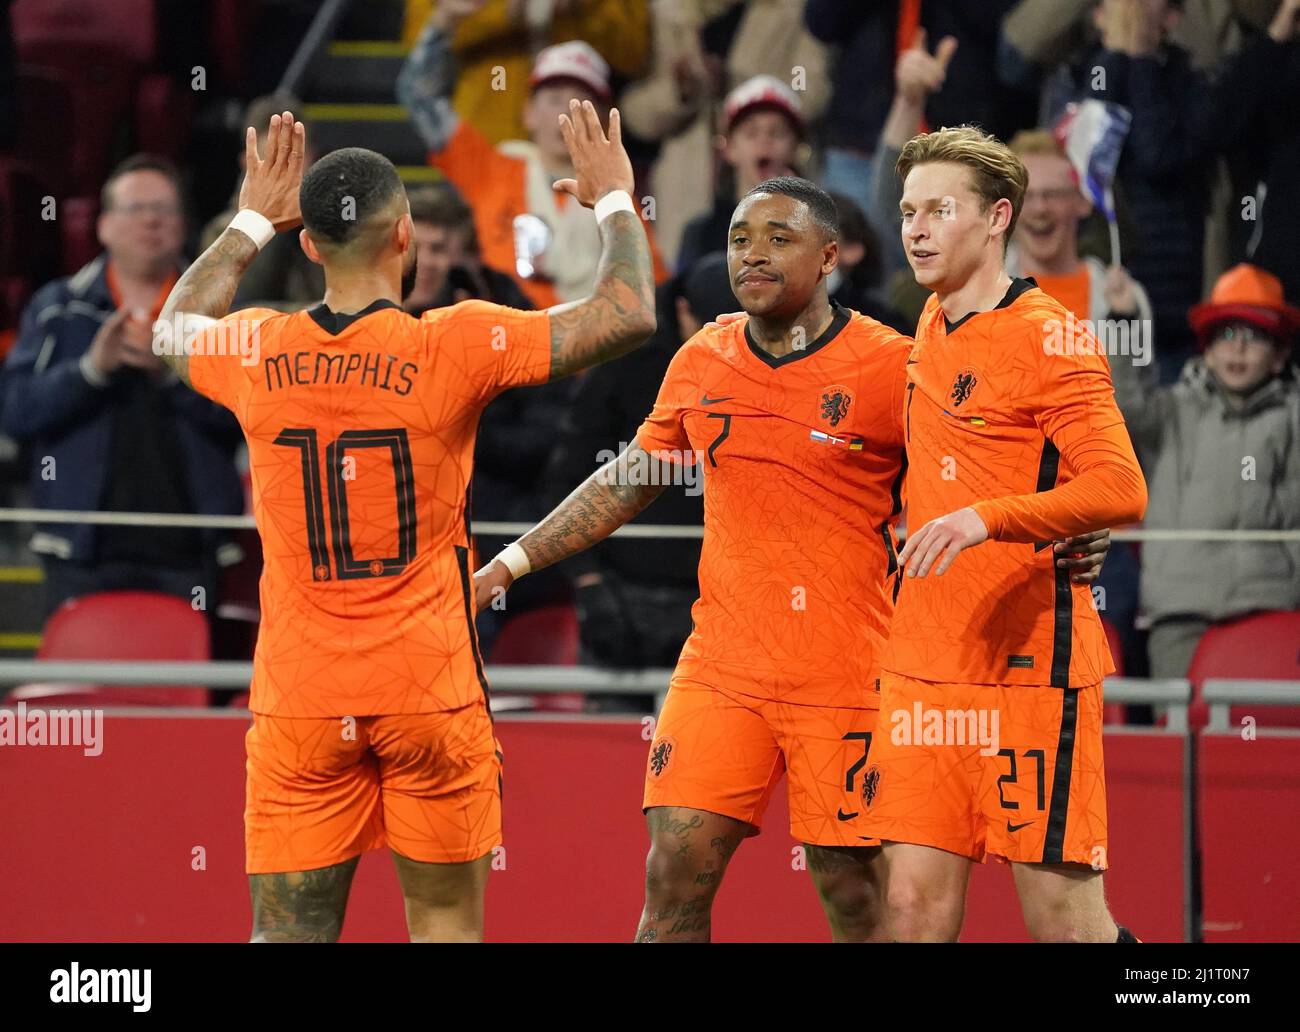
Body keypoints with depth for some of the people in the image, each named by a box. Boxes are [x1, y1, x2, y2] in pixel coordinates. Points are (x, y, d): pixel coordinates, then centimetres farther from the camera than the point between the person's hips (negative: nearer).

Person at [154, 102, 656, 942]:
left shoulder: (255, 354, -1)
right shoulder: (455, 346, -11)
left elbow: (175, 332, 24)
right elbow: (629, 315, -7)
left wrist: (252, 224, 33)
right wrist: (614, 199, 9)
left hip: (298, 703, 2)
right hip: (430, 693, -2)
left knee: (289, 930, 1)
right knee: (445, 919, 8)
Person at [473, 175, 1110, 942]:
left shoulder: (893, 367, -7)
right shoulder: (700, 363, 7)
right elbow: (626, 484, 20)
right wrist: (511, 564, 18)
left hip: (846, 677, -4)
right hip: (719, 670, 4)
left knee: (859, 901, 0)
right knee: (674, 879, -4)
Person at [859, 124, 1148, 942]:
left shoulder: (1048, 338, -8)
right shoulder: (932, 328, 14)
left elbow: (1121, 491, -19)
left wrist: (985, 518, -30)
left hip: (1029, 663, -7)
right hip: (922, 670, 7)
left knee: (1066, 920, -5)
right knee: (916, 905, -1)